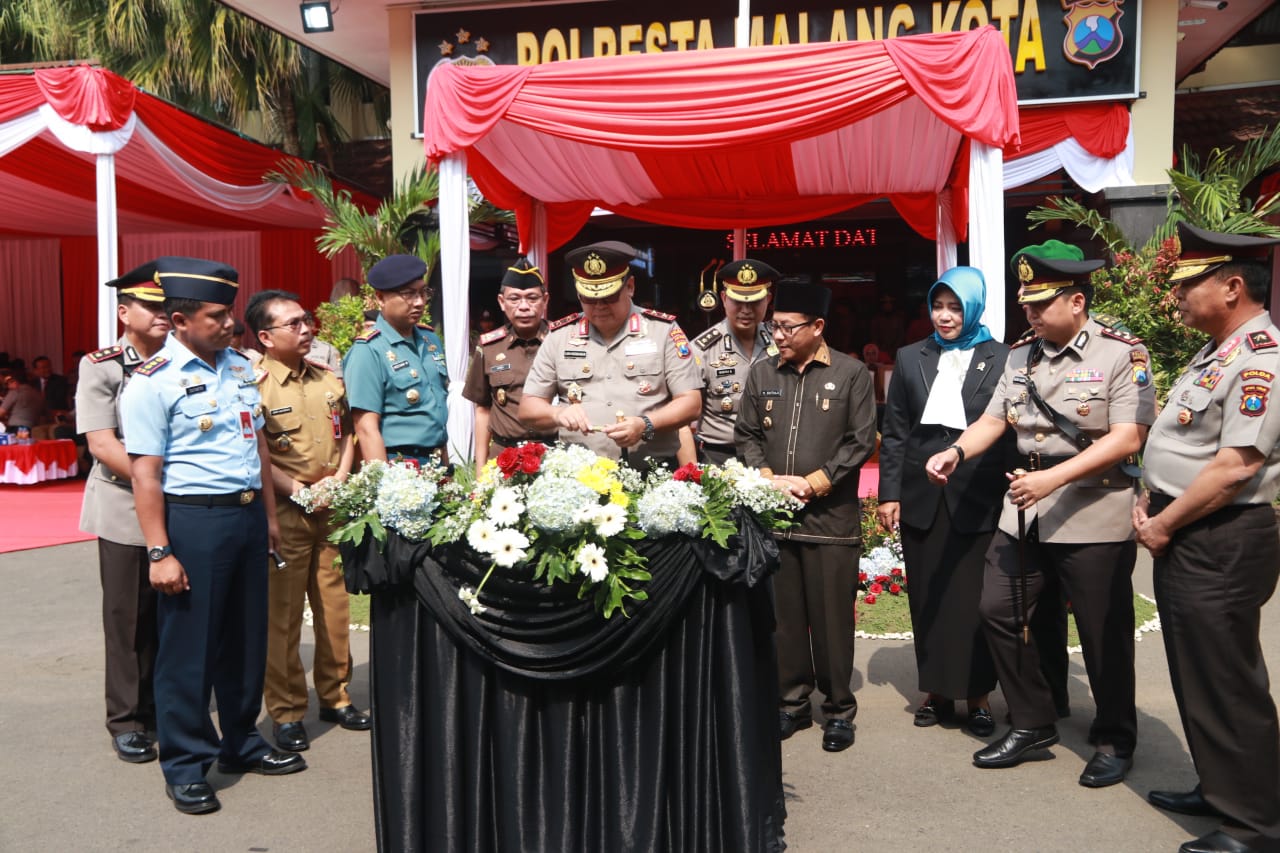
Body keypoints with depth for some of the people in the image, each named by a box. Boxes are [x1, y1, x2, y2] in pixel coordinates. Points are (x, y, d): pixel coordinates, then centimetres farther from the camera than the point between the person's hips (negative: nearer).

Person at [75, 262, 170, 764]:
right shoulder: (100, 367, -5)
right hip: (125, 508, -4)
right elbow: (101, 444, -13)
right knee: (128, 617, 4)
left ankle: (161, 707, 24)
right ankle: (127, 719, 17)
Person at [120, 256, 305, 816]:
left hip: (247, 515, 7)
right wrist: (159, 552, -17)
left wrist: (269, 515, 14)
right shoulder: (153, 382, -11)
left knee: (246, 636, 16)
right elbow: (145, 473, -14)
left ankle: (242, 743, 33)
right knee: (188, 646, 4)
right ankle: (185, 766, 20)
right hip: (193, 519, -7)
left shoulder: (240, 368, 10)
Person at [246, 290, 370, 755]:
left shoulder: (328, 378, 10)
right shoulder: (254, 385, -10)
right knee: (282, 615, 1)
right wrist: (300, 493, -15)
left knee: (335, 606, 12)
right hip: (284, 512, -6)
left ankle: (335, 696, 27)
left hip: (333, 508, 6)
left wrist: (339, 481, 1)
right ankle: (286, 712, 14)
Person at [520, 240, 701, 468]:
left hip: (652, 473, -1)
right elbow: (528, 410, 12)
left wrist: (645, 426, -14)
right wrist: (557, 413, -9)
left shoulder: (663, 330, 5)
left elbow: (691, 403, 3)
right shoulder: (559, 335, 11)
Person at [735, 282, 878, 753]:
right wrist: (768, 480, -5)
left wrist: (813, 483, -10)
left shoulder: (851, 374, 0)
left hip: (831, 516, -3)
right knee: (784, 613, 9)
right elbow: (747, 435, 11)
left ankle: (839, 709, 17)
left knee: (832, 616, 3)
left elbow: (861, 441, -4)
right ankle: (792, 701, 23)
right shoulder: (761, 373, 10)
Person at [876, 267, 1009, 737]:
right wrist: (889, 494, 2)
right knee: (927, 596, 9)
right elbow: (894, 432, 8)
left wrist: (1013, 492, -9)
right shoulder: (910, 358, 9)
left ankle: (977, 695, 17)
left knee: (973, 598, 2)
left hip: (977, 497, -3)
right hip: (921, 495, 3)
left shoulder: (1002, 359, 1)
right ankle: (936, 689, 21)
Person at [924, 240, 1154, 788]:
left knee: (1103, 634, 6)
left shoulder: (1123, 353, -9)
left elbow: (1128, 439, -17)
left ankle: (1114, 742, 27)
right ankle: (1032, 724, 24)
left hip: (1093, 516, -6)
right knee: (998, 611, 5)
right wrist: (956, 453, -11)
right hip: (1023, 512, 6)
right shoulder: (1021, 355, 9)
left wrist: (1055, 477, -26)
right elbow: (994, 420, 9)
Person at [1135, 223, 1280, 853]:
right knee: (1195, 675, 19)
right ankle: (1218, 790, 35)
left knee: (1227, 686, 1)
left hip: (1221, 546, -10)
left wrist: (1163, 526, -16)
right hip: (1183, 537, 10)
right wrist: (1151, 504, 8)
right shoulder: (1214, 354, 12)